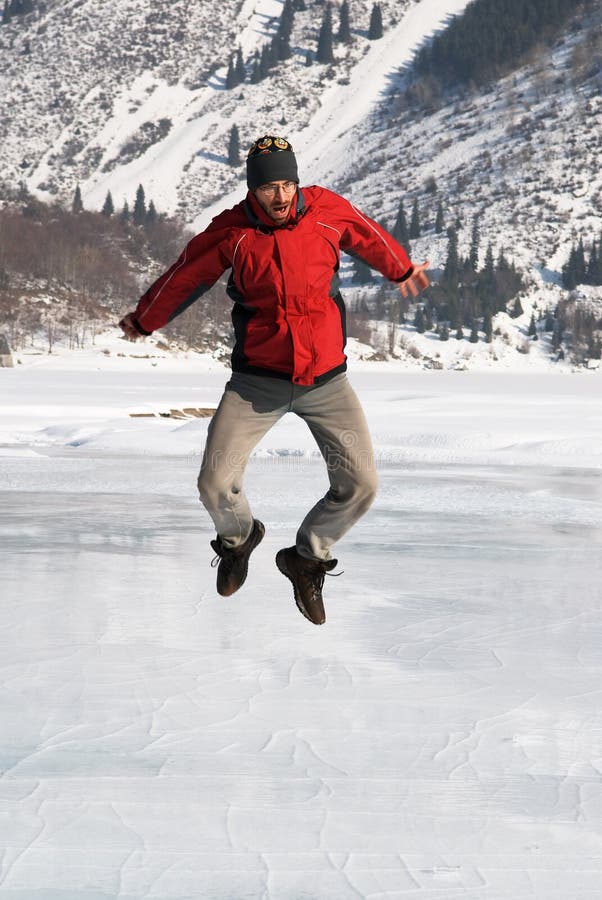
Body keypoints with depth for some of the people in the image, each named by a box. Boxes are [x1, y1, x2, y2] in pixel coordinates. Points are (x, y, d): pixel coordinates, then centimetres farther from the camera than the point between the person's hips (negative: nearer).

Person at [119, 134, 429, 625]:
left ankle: (308, 557, 23)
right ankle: (239, 537, 27)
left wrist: (403, 269, 36)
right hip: (258, 380, -1)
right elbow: (185, 276, 8)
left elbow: (369, 237, 18)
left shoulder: (327, 210, -5)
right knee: (216, 485, -10)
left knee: (360, 485, -5)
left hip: (326, 378, 2)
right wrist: (145, 320, 24)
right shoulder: (232, 232, -9)